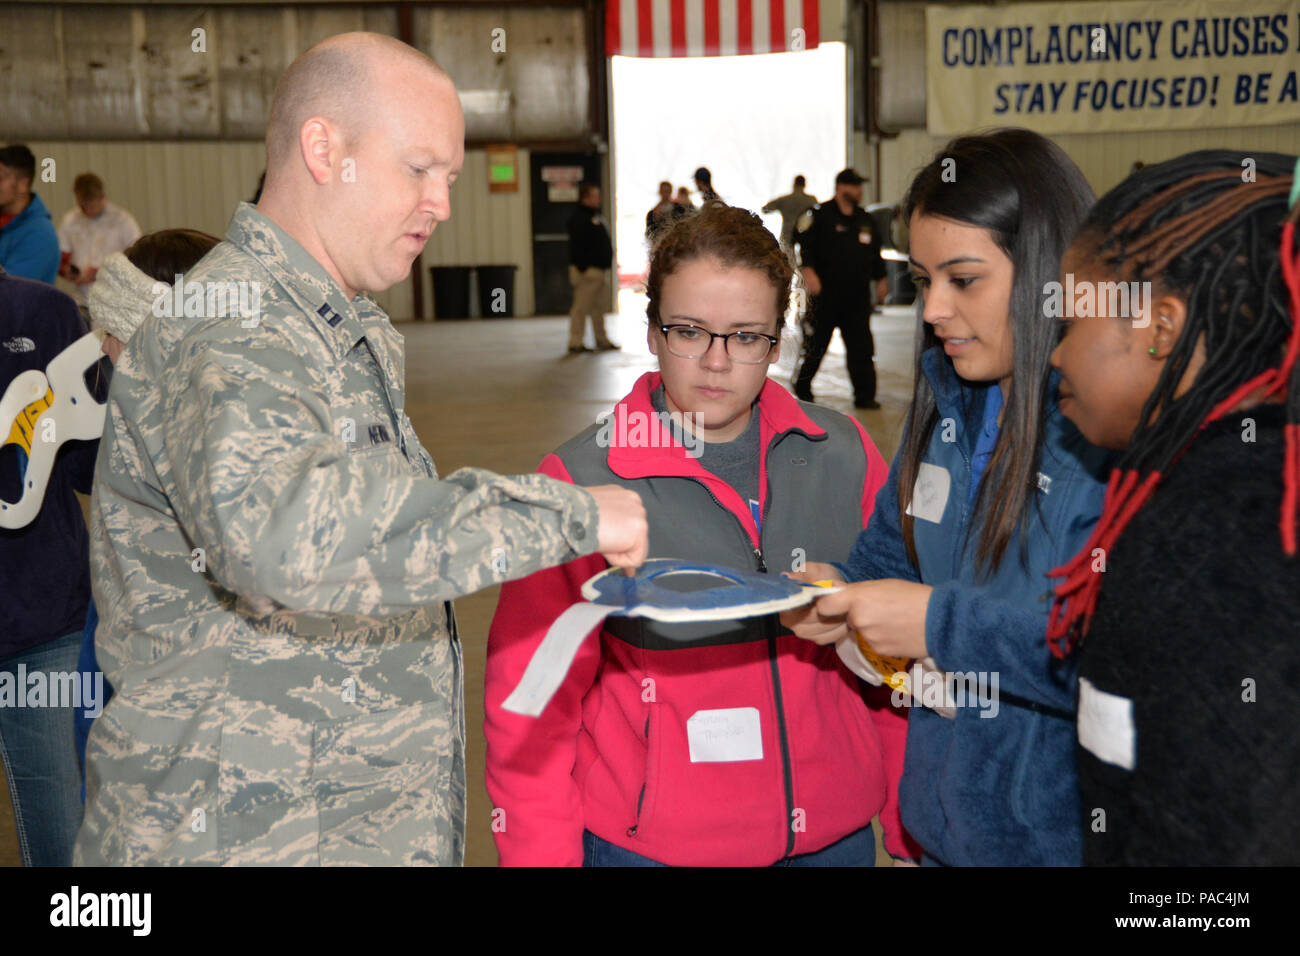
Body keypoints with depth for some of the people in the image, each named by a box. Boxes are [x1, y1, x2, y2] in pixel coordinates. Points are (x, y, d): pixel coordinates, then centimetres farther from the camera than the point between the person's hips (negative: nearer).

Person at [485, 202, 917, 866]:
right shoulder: (581, 482, -11)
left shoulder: (844, 456, -2)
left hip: (836, 834, 3)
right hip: (651, 841, -2)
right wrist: (544, 854, -8)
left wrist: (910, 823, 6)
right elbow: (532, 706, -6)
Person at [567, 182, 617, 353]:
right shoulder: (579, 218, -12)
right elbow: (577, 246, -20)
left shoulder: (596, 217, 19)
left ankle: (602, 340, 22)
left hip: (599, 269, 10)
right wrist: (583, 268, -24)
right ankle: (575, 343, -4)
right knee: (581, 307, -7)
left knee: (599, 307, 14)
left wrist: (607, 264, 20)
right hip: (587, 270, -10)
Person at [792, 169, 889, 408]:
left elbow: (875, 251, 23)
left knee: (861, 347, 0)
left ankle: (865, 395, 5)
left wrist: (880, 278, 21)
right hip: (826, 293, -4)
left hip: (857, 295, 5)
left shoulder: (865, 219, 15)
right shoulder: (820, 215, -3)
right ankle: (802, 388, 23)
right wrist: (809, 270, -24)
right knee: (816, 343, 5)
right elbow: (804, 243, -11)